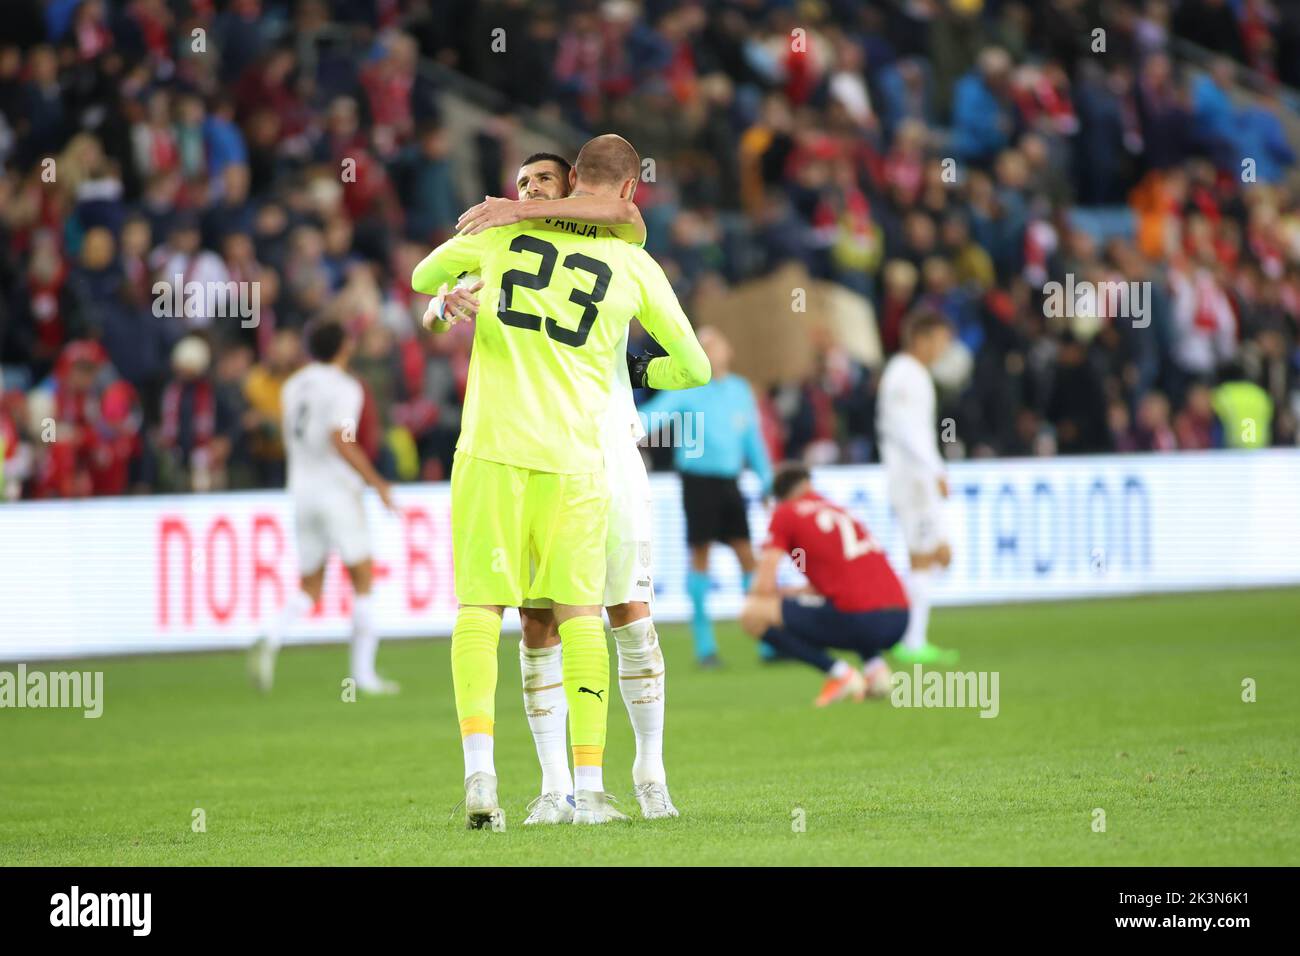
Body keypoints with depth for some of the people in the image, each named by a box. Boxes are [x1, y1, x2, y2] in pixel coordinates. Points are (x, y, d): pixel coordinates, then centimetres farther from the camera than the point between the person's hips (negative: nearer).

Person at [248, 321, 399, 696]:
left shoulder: (293, 386, 10)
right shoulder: (343, 387, -10)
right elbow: (341, 441, -20)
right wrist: (377, 482, -15)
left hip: (301, 492, 6)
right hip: (338, 490, -6)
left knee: (309, 589, 10)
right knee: (363, 582, 5)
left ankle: (269, 643, -17)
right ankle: (363, 672, 5)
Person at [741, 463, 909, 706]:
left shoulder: (784, 513, 5)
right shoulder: (838, 510, 25)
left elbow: (764, 586, -1)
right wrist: (789, 594, 35)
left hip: (860, 620, -7)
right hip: (899, 620, 7)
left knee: (753, 615, -1)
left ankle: (839, 674, -6)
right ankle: (875, 664, 11)